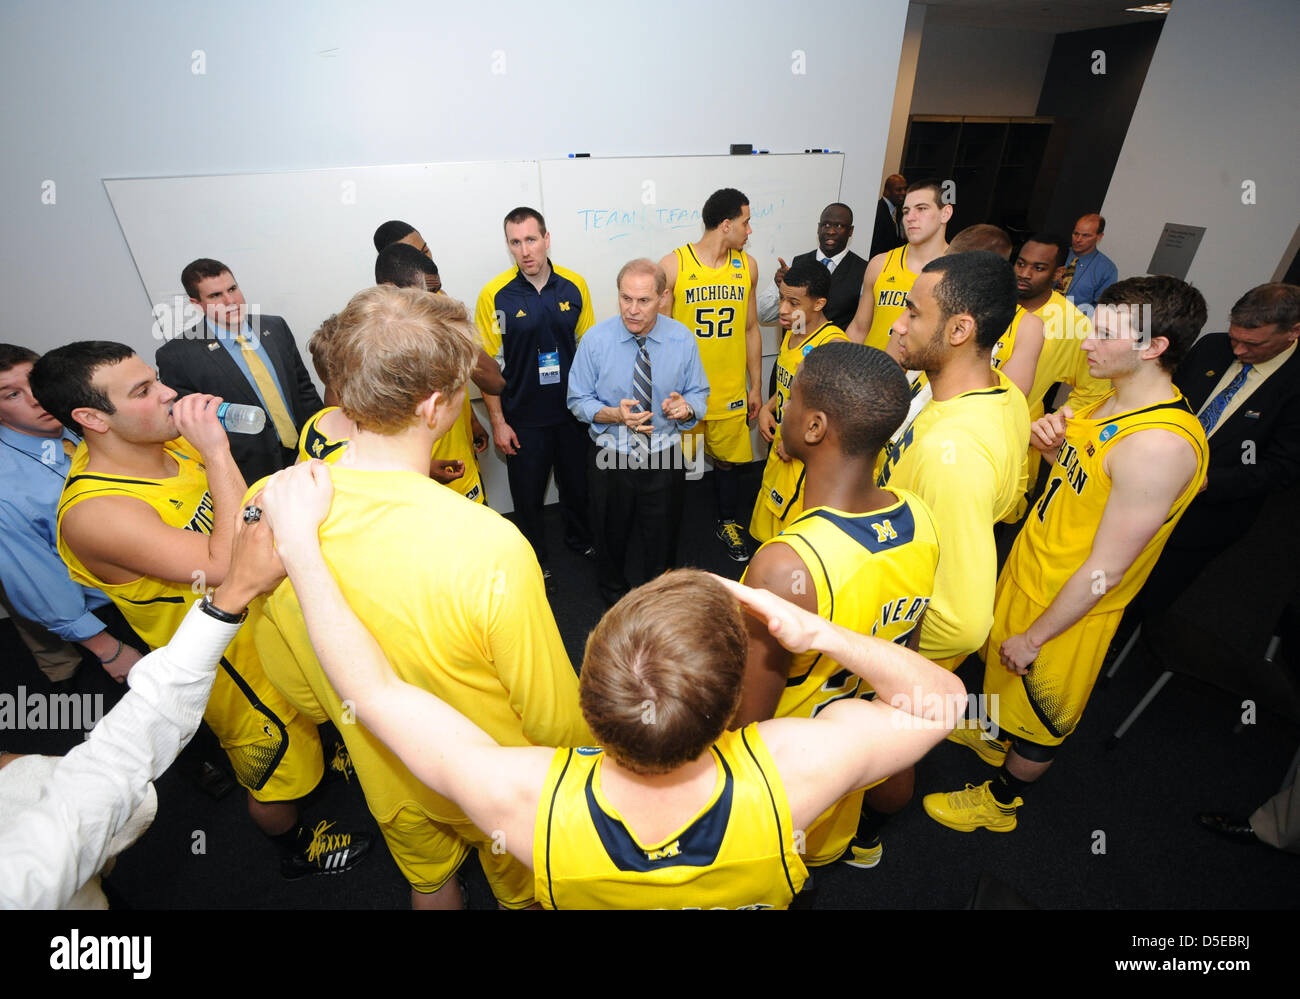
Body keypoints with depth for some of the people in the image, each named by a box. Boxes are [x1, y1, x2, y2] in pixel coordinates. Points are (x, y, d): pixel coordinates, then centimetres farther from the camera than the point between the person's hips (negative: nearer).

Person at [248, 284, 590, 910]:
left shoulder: (266, 508, -22)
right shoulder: (490, 546, -41)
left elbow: (298, 691, -6)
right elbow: (556, 722, -26)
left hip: (388, 781, 4)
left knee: (428, 883, 36)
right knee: (522, 890, 30)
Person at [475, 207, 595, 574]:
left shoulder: (575, 286, -3)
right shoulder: (495, 294, -11)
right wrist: (497, 422, -9)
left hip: (572, 410, 3)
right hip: (523, 418, -2)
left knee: (578, 483, 18)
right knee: (527, 493, 11)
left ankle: (579, 537, 46)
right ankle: (535, 557, 35)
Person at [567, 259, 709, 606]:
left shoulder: (682, 339, -8)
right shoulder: (595, 339, -11)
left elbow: (698, 393, 2)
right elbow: (578, 400, -5)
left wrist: (686, 407, -23)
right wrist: (614, 414, -25)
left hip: (664, 459, 1)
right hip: (610, 459, 0)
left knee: (663, 539, 18)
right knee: (610, 537, 19)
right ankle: (614, 598, 50)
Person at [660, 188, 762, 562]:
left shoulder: (747, 265, 4)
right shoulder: (673, 265, -9)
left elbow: (750, 329, 11)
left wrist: (755, 386, 11)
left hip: (730, 391, 3)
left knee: (728, 460, 16)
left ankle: (728, 524, 39)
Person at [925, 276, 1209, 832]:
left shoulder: (1161, 444, -32)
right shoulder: (1120, 400, -3)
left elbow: (1105, 570, -27)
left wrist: (1034, 637, -18)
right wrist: (1054, 443, -9)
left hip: (1067, 606, -8)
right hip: (1028, 571, 8)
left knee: (1039, 720, 18)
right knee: (1006, 678, 31)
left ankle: (1000, 802, 42)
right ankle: (993, 738, 59)